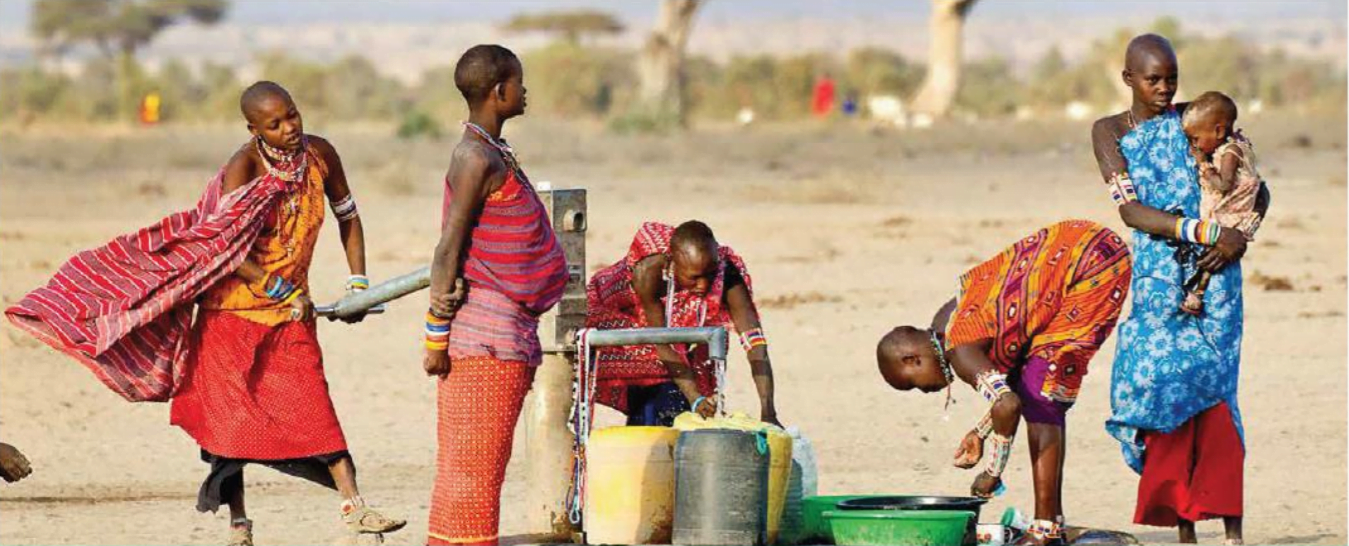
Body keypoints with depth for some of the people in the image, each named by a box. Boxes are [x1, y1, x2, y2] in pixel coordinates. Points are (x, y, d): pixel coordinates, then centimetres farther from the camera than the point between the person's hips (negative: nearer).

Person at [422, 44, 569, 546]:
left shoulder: (493, 154, 15)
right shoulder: (477, 159, -14)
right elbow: (448, 251, -16)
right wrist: (436, 336, -16)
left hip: (506, 334, 9)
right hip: (485, 339, -9)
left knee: (474, 464, 12)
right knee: (474, 464, -6)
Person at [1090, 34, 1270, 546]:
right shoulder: (1110, 131, 7)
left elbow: (1258, 190, 12)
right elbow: (1130, 211, -5)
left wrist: (1239, 235, -8)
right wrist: (1205, 230, -17)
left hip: (1213, 272, -1)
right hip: (1156, 274, 1)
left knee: (1207, 384, -12)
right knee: (1158, 381, -8)